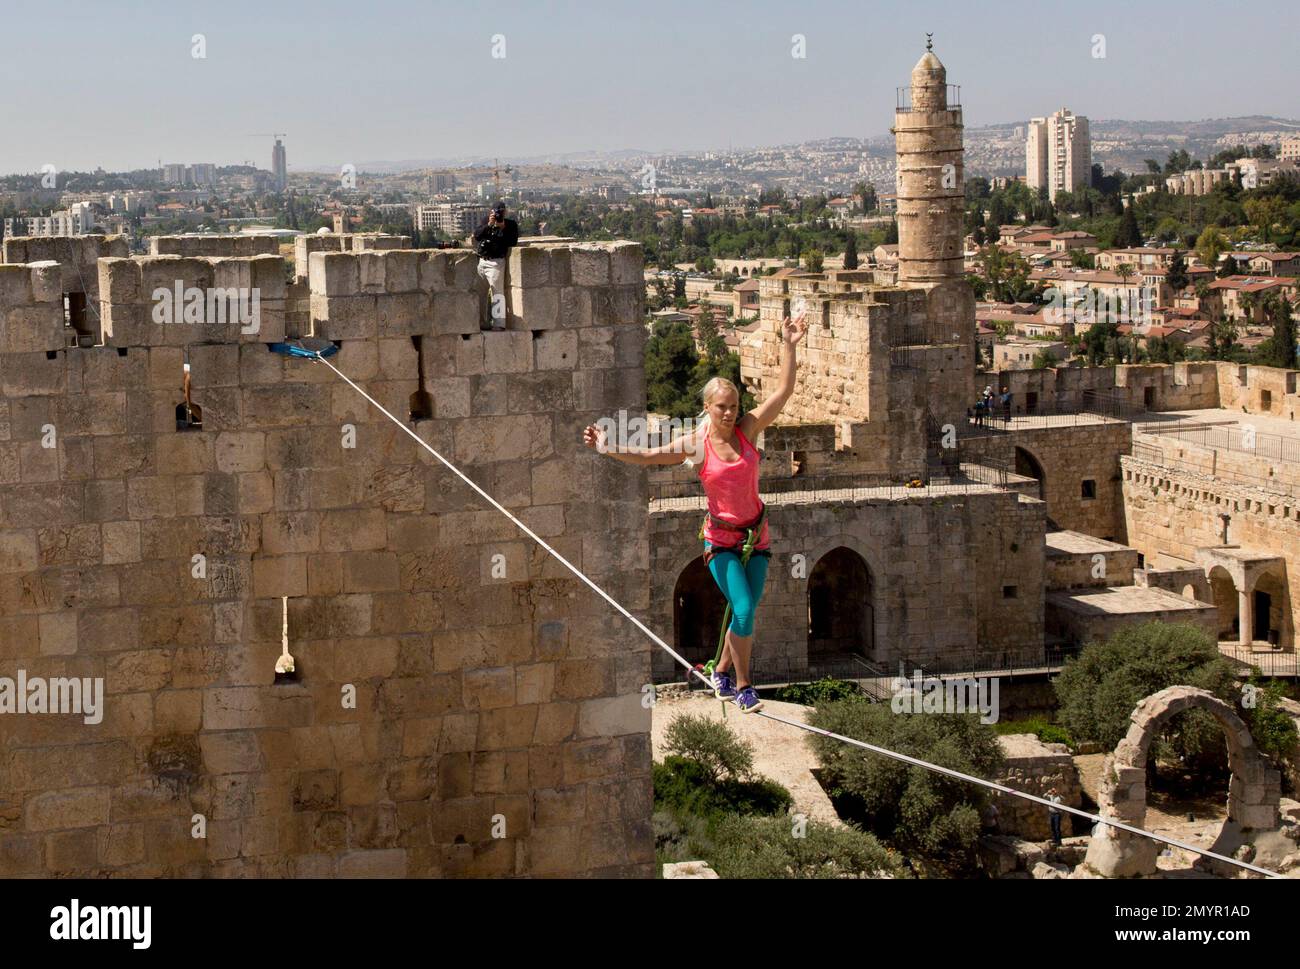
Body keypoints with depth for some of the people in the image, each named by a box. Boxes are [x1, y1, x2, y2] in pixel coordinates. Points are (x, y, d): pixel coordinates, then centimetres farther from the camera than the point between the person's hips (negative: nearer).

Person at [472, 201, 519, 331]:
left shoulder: (511, 224, 2)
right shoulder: (486, 221, 12)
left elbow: (513, 242, -10)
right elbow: (477, 235, -2)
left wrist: (503, 228, -17)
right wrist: (489, 225, -14)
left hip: (495, 262, -5)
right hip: (481, 261, 5)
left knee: (496, 291, -11)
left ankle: (499, 323, -13)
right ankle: (485, 322, 20)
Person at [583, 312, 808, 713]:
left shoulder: (747, 430, -4)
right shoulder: (695, 445, -9)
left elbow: (783, 392, -4)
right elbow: (646, 456, -10)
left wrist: (788, 347, -9)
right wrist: (607, 448, -22)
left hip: (756, 536, 3)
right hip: (721, 539, -3)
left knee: (745, 615, 7)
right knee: (744, 610, -14)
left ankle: (721, 672, 32)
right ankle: (743, 686, 3)